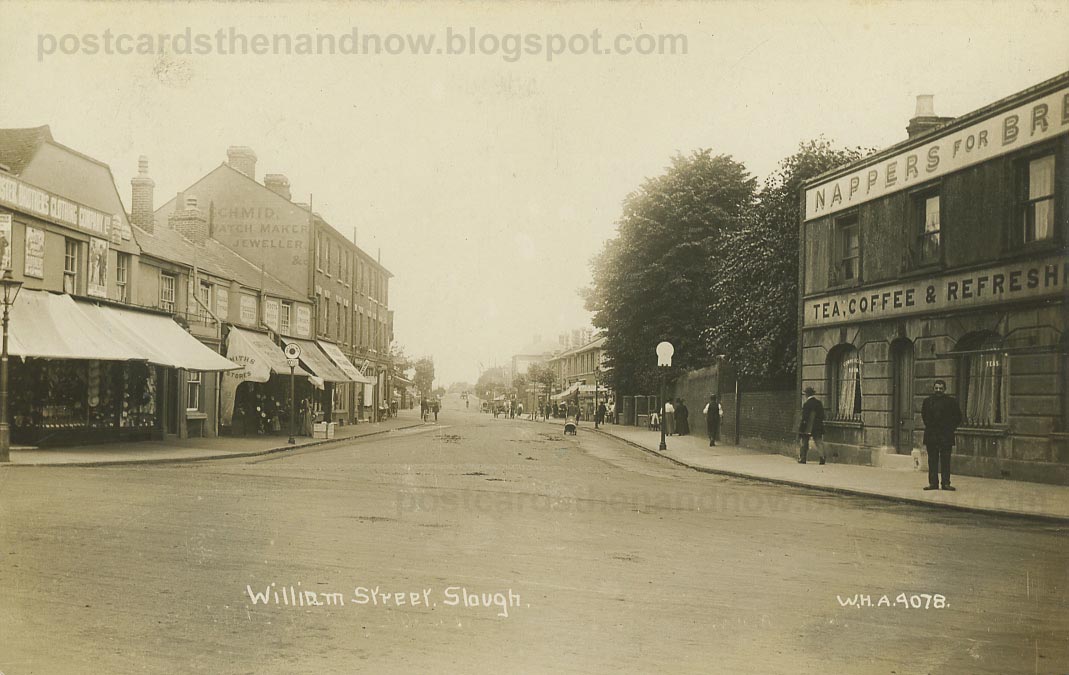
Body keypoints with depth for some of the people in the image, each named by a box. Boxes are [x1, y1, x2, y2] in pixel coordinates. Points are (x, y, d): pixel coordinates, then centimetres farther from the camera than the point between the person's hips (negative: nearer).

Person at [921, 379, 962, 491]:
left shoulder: (951, 401, 2)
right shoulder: (928, 401, 9)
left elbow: (958, 416, 6)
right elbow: (924, 415, 20)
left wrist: (952, 428, 0)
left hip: (946, 435, -2)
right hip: (931, 435, 2)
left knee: (945, 460, -1)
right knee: (932, 460, 4)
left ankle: (946, 483, 3)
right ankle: (933, 483, 7)